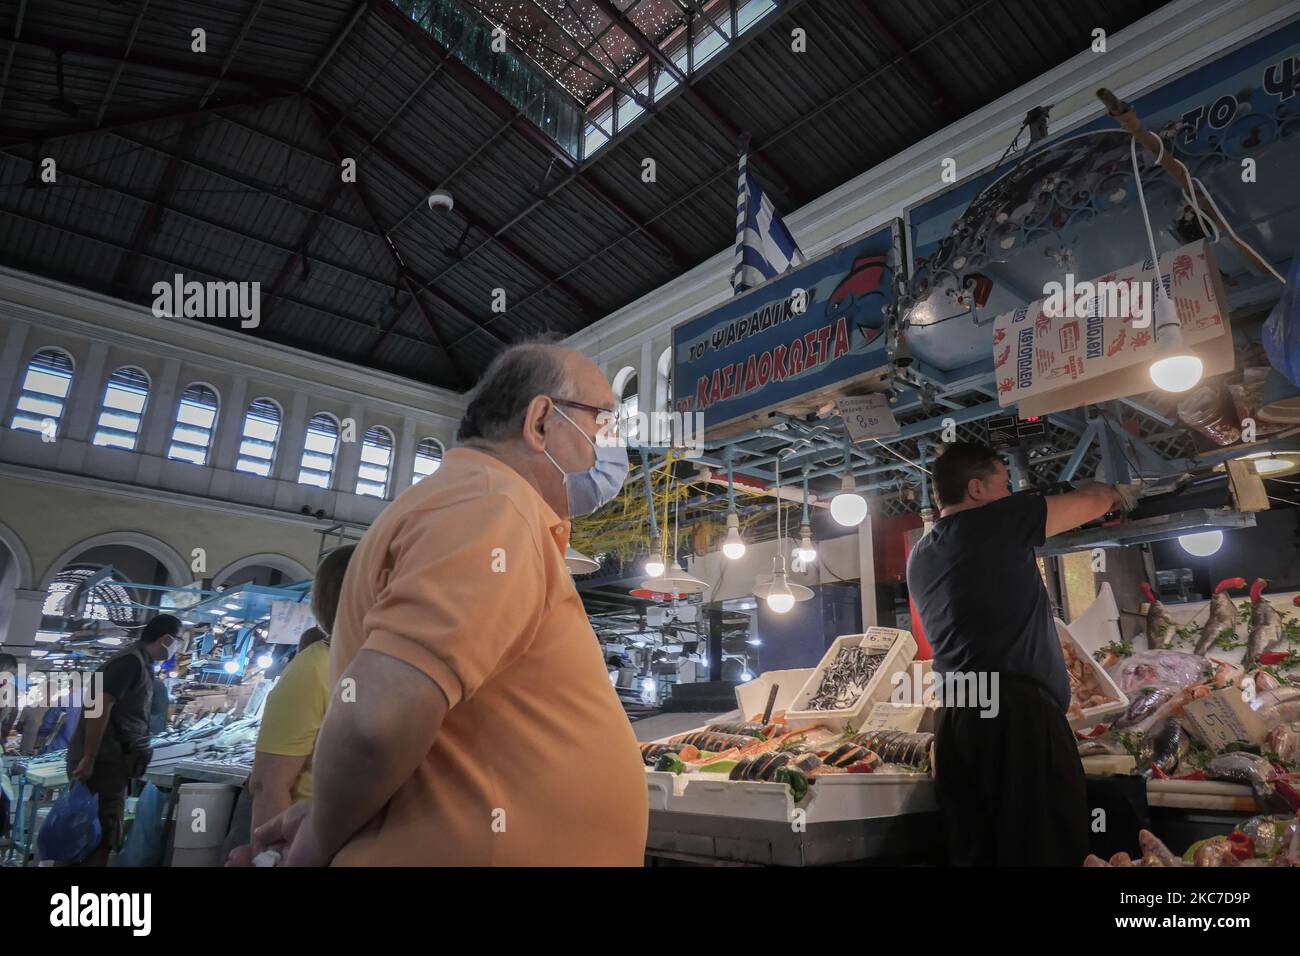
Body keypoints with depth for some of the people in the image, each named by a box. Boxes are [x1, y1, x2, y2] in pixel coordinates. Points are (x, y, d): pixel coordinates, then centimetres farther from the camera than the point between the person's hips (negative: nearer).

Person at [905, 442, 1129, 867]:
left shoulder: (919, 557, 19)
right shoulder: (995, 521, -1)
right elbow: (1093, 503, 9)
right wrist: (1108, 491, 32)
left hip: (954, 717, 7)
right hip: (1016, 710, -7)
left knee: (973, 852, 10)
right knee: (1048, 850, -2)